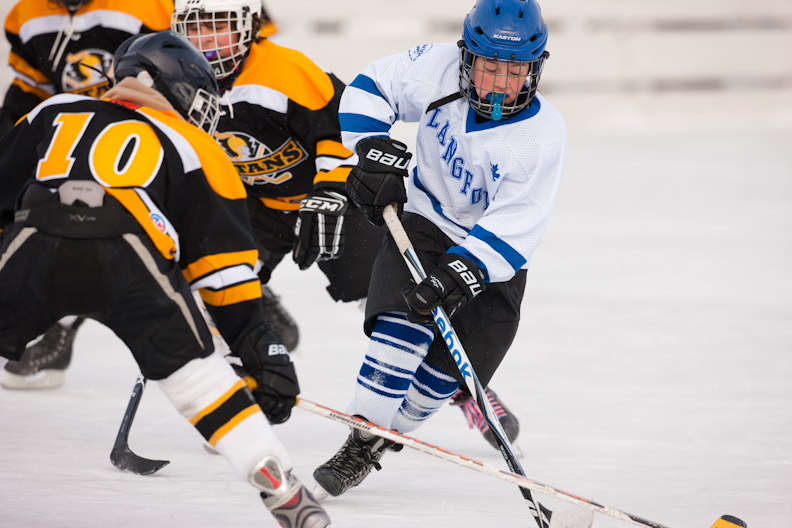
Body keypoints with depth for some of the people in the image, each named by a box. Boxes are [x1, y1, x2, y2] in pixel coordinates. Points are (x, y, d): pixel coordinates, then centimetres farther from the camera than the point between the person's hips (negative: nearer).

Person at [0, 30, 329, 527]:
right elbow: (226, 269, 20)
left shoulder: (55, 112, 34)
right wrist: (262, 349, 20)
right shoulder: (195, 149, 26)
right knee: (198, 376, 7)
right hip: (127, 255, -2)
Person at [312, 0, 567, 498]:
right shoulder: (441, 69, -17)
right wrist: (372, 150, -19)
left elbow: (514, 227, -29)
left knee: (443, 372, -7)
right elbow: (374, 86, -4)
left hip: (493, 257, -1)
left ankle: (382, 440, 16)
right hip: (424, 221, 1)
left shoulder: (544, 134, -24)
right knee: (405, 322, -25)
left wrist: (460, 273, -41)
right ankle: (363, 435, -18)